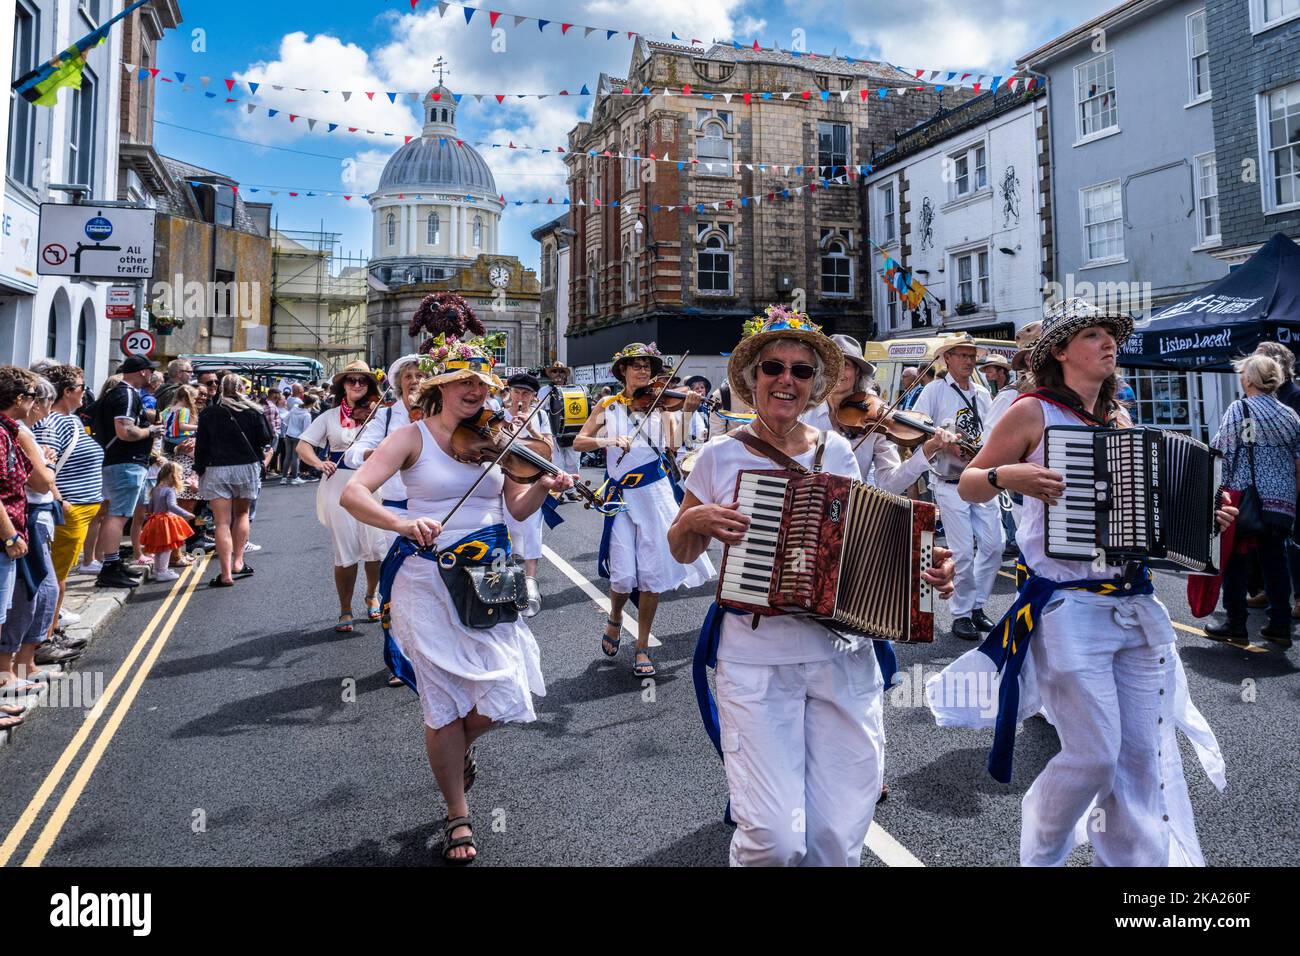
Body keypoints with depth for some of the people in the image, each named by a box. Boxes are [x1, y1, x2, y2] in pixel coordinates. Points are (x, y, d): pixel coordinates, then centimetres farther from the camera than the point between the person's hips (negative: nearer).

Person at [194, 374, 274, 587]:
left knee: (222, 522, -1)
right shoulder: (253, 411, -1)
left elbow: (201, 444, 0)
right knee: (242, 514, 21)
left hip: (217, 469, -1)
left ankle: (226, 574, -6)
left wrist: (200, 470, 8)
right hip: (247, 468, 1)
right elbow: (265, 439, 0)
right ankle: (238, 562, 17)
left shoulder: (208, 413, 1)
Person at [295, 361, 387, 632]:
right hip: (338, 486, 0)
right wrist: (319, 463, -16)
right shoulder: (330, 416, 8)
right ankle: (345, 611, 18)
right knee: (345, 551, 1)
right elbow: (303, 446, 3)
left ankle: (372, 595, 27)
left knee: (376, 548, -3)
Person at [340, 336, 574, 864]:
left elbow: (516, 509, 4)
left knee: (501, 697, -3)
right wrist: (403, 523, -32)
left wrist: (542, 488, -17)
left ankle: (457, 747, 34)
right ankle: (458, 817, 24)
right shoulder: (414, 437, -4)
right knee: (445, 701, 2)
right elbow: (353, 494, -15)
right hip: (427, 580, -3)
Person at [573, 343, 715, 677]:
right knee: (624, 576, -6)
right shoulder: (608, 406, 5)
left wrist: (687, 411, -27)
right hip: (621, 496, 0)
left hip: (655, 493, 1)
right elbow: (579, 442, -2)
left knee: (653, 574, 0)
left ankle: (642, 647, 18)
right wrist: (607, 440, -20)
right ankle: (615, 617, 29)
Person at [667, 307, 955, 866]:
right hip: (755, 666, -2)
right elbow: (680, 551, 8)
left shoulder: (837, 453, 6)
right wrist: (696, 519, -13)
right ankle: (748, 857, 24)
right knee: (773, 838, -10)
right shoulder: (722, 455, -1)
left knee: (839, 838, 2)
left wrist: (924, 567, -3)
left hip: (844, 661, 3)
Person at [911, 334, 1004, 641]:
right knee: (963, 552, -7)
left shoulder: (982, 393, 13)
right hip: (950, 484, -5)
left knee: (993, 545, 2)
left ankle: (977, 606, 21)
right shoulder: (935, 390, -3)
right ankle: (961, 615, 8)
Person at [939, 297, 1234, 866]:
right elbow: (968, 485, -3)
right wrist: (1005, 475, -23)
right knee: (1094, 754, -4)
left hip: (1135, 604, 6)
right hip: (1068, 605, -6)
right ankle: (1040, 853, 22)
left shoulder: (1119, 418, 14)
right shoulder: (1034, 413, -4)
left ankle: (1135, 857, 27)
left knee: (1144, 751, 8)